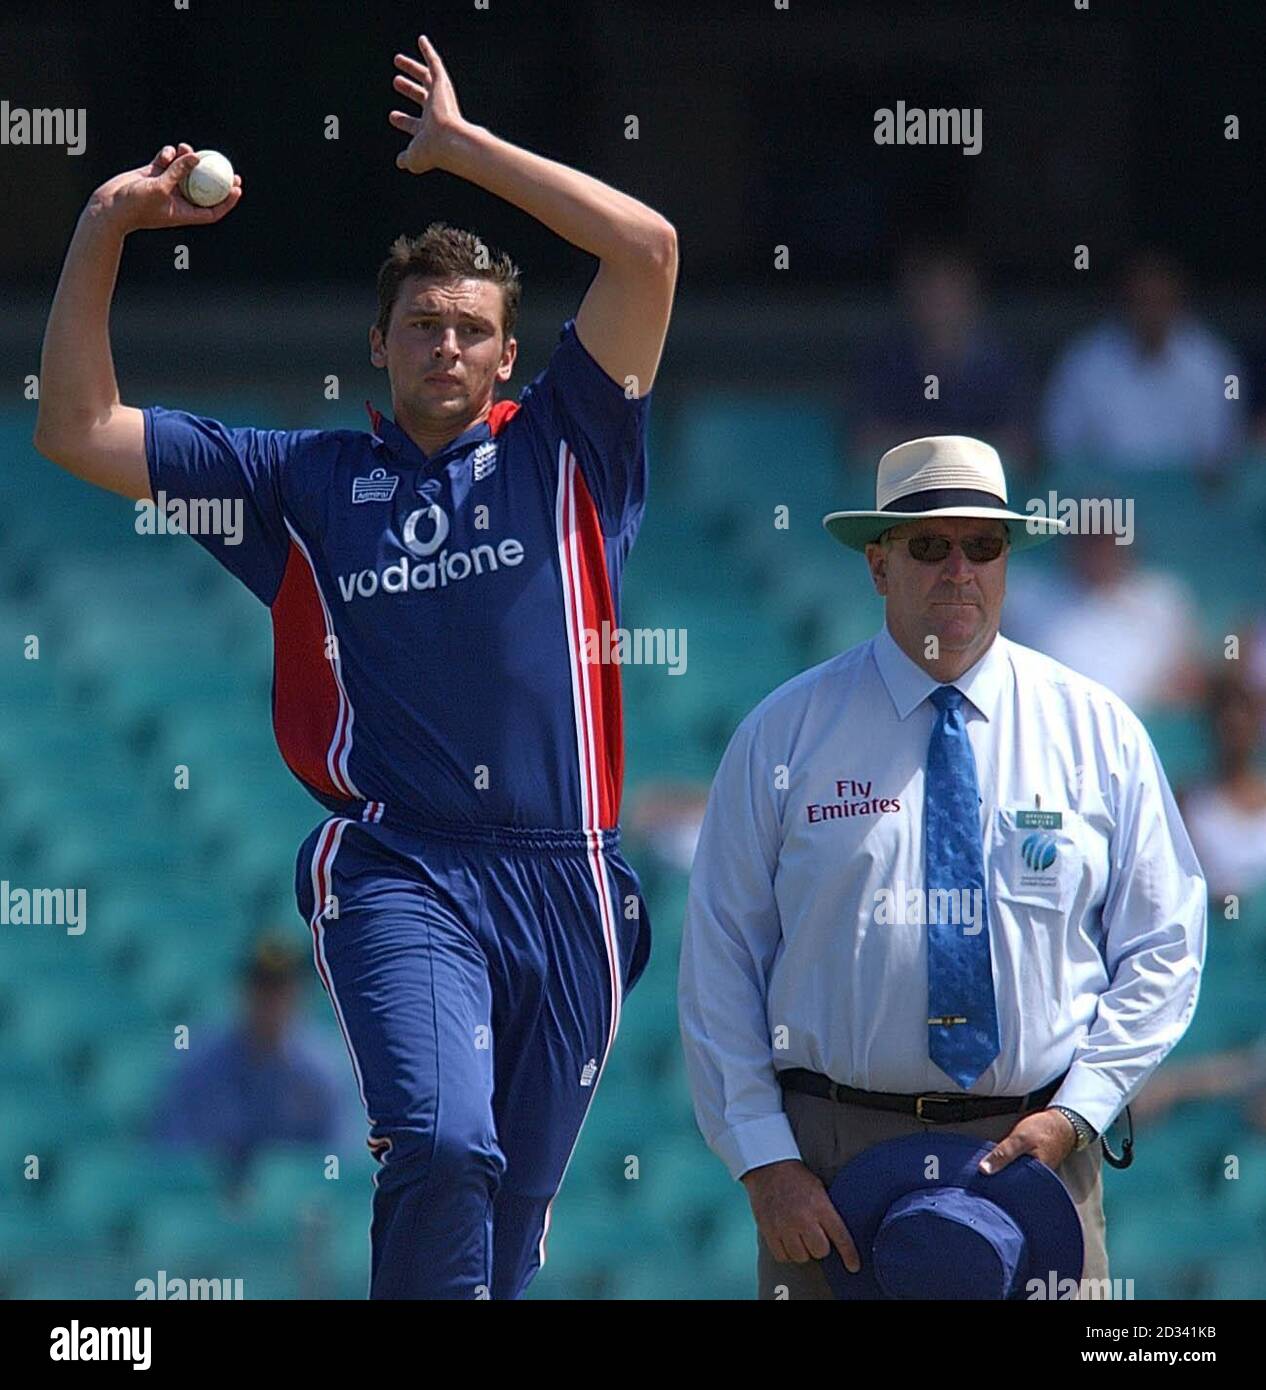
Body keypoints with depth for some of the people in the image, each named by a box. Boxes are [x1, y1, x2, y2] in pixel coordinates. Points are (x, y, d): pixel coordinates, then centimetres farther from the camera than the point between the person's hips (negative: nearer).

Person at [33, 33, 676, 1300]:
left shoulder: (559, 455, 12)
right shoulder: (303, 480, 14)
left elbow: (647, 251, 1)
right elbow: (78, 432, 15)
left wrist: (462, 149, 3)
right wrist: (102, 234, 8)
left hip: (563, 878, 2)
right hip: (397, 869, -2)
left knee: (511, 1214, 7)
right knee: (442, 1146, -26)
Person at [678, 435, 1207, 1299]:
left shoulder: (1097, 731, 7)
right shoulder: (784, 735, 4)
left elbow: (1162, 949, 8)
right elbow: (720, 962, 2)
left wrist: (1077, 1112, -6)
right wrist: (764, 1161, -8)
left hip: (1035, 1145, 1)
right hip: (830, 1153, -1)